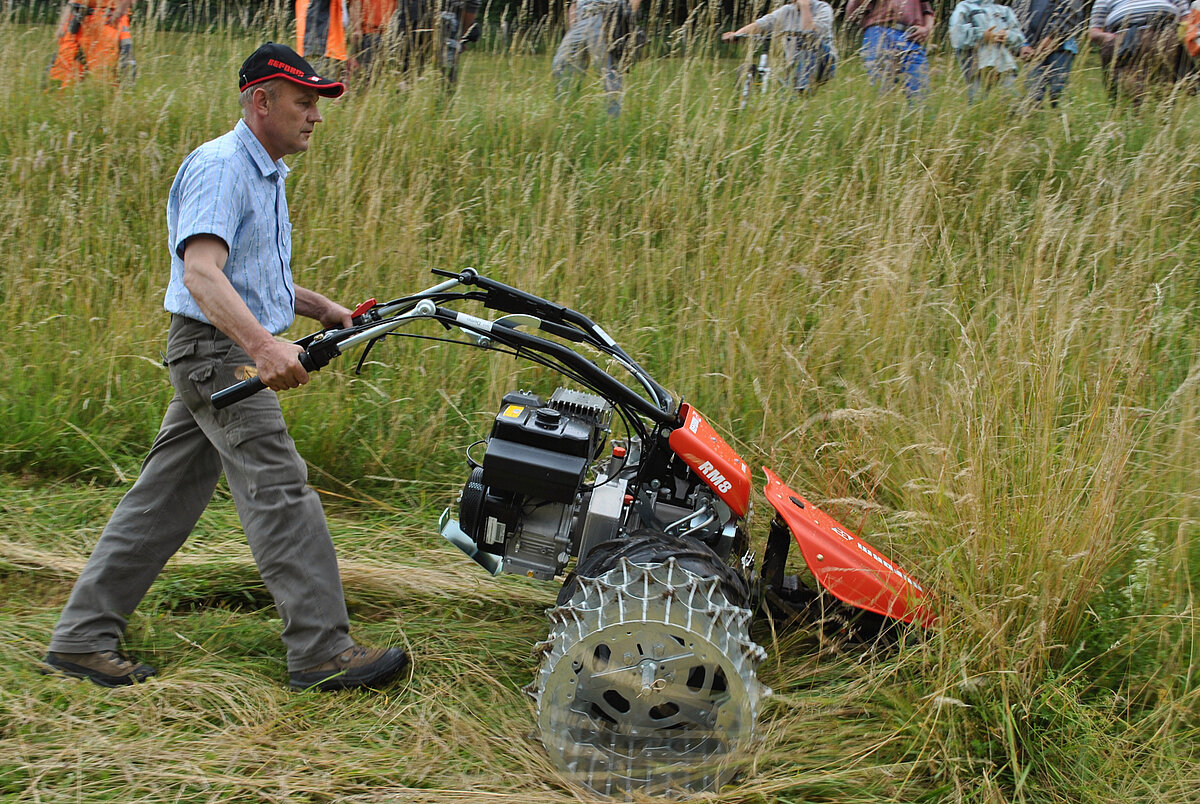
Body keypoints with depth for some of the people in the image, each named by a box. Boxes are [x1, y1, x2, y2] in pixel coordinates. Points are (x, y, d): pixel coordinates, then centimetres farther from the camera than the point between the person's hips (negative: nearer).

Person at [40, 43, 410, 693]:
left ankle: (81, 640, 16)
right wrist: (264, 346, -40)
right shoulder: (219, 167, -14)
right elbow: (201, 272, -28)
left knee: (162, 501, 10)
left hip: (235, 354, 10)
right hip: (215, 352, -10)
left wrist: (324, 310, 19)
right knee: (280, 491, -10)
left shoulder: (265, 175, 19)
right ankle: (322, 652, -7)